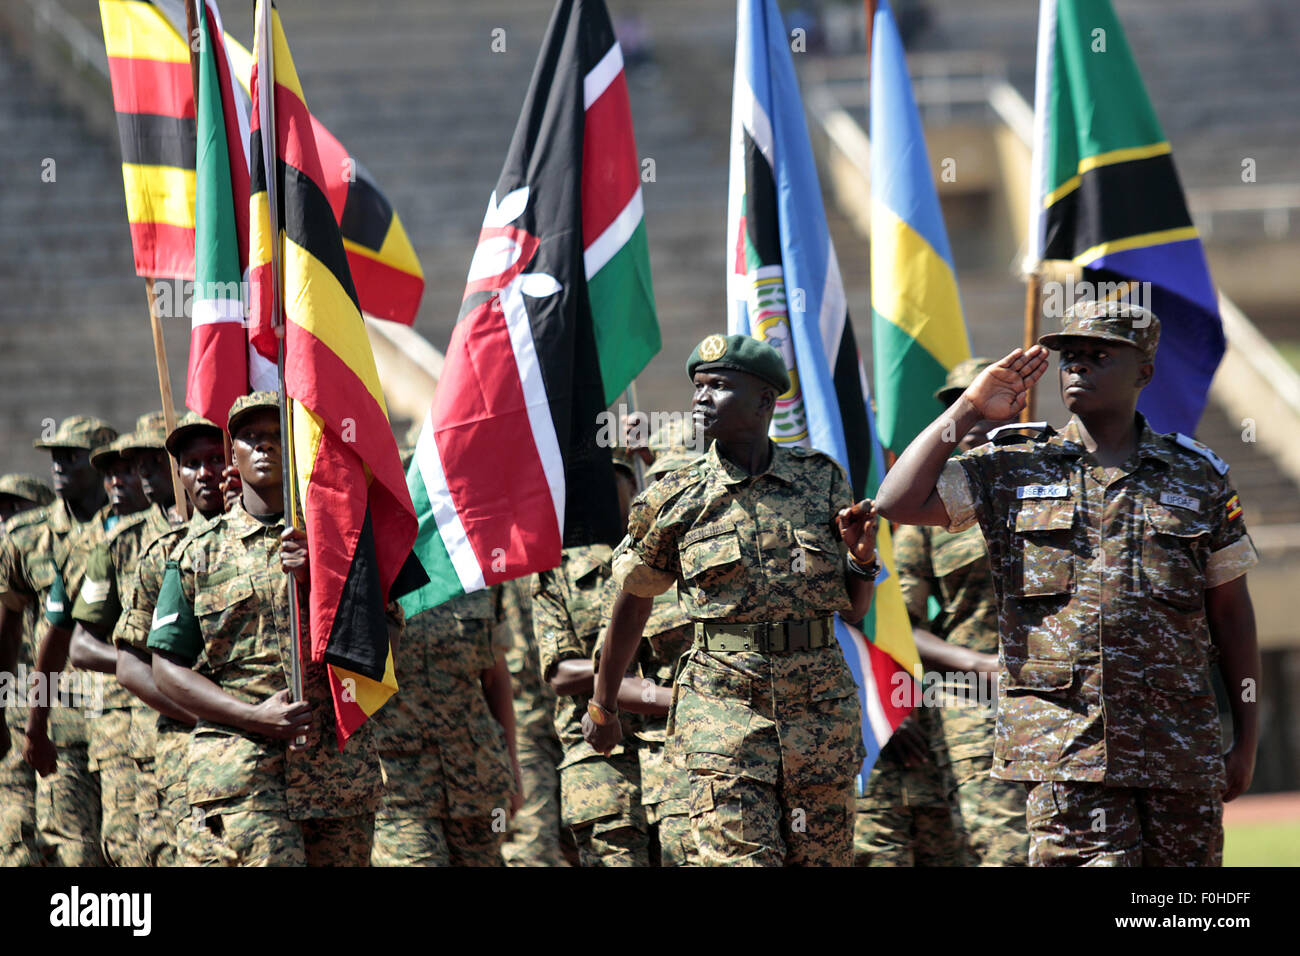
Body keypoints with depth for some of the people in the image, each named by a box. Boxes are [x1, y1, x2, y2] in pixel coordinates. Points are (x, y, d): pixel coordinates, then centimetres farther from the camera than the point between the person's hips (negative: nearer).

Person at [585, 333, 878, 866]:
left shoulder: (822, 480, 7)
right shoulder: (675, 501, 3)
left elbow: (855, 610, 14)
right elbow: (634, 601, 17)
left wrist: (862, 557, -7)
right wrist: (603, 705, 23)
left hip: (820, 702, 2)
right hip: (723, 700, -2)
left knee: (823, 859, 4)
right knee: (739, 859, -13)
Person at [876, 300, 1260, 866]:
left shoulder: (1198, 479, 11)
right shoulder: (1010, 471, 10)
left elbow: (1230, 614, 14)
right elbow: (898, 502, 0)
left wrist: (1246, 740, 11)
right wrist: (970, 409, 4)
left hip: (1181, 755, 2)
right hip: (1063, 752, -2)